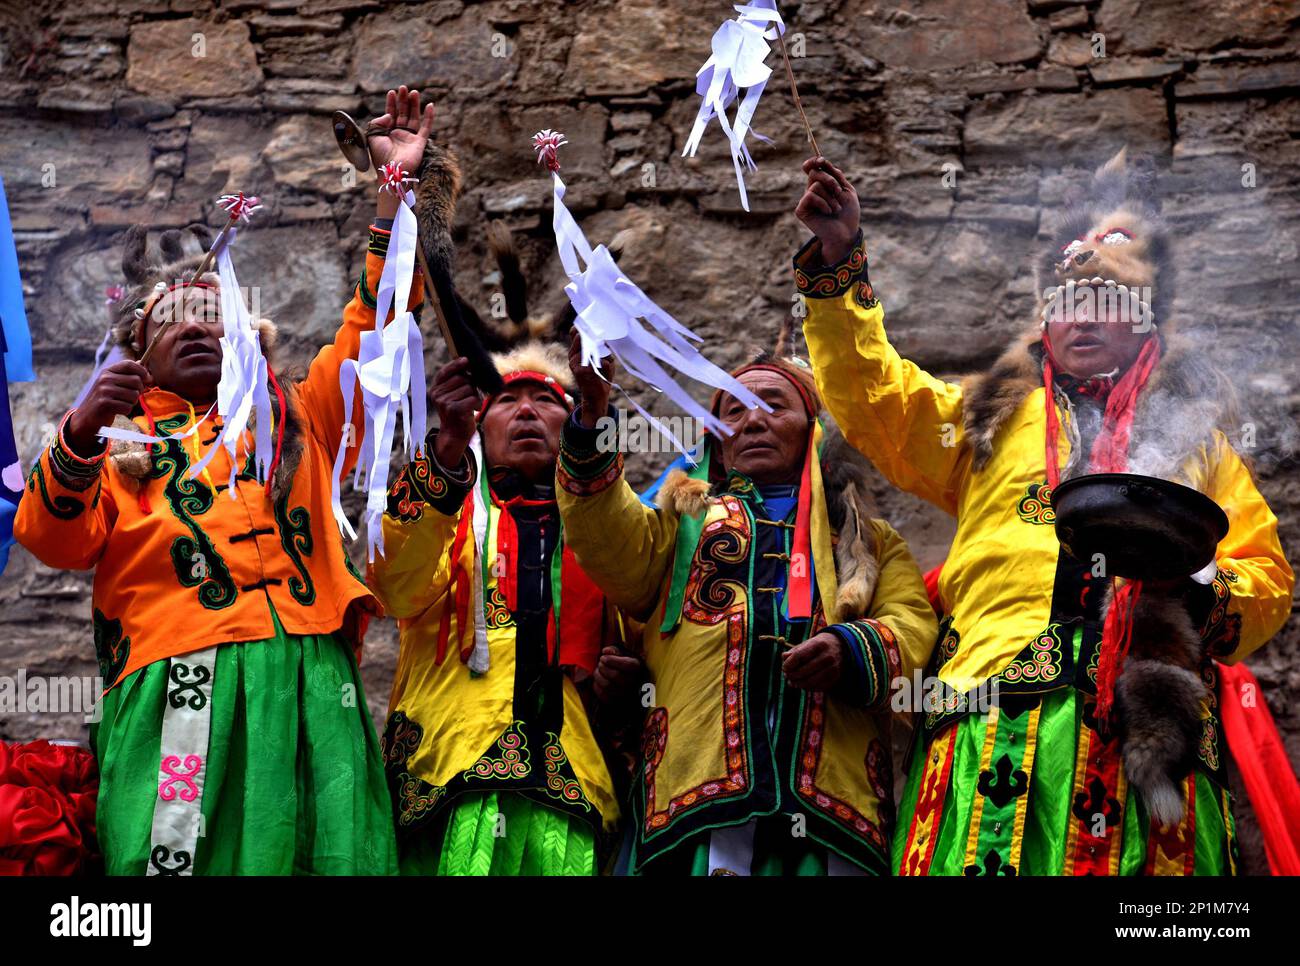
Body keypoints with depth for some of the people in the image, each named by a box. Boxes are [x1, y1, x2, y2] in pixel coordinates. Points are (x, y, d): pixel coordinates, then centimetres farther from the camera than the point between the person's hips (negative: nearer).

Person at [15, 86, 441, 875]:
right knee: (181, 854, -16)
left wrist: (396, 188, 17)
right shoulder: (116, 438, 23)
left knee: (339, 852, -12)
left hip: (308, 670, 2)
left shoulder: (296, 419, 28)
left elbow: (374, 325, 22)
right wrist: (79, 436, -10)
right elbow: (56, 542, 8)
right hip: (176, 679, -1)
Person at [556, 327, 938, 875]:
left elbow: (913, 625, 11)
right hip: (698, 781, 0)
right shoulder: (685, 517, 26)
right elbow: (613, 548, 5)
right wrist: (594, 410, -7)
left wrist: (852, 651, -12)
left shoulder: (872, 541, 27)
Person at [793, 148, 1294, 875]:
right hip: (1001, 706, 0)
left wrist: (1206, 588, -3)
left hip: (1151, 719, 0)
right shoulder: (990, 418, 27)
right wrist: (838, 264, 6)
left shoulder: (1195, 435, 26)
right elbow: (870, 395, 16)